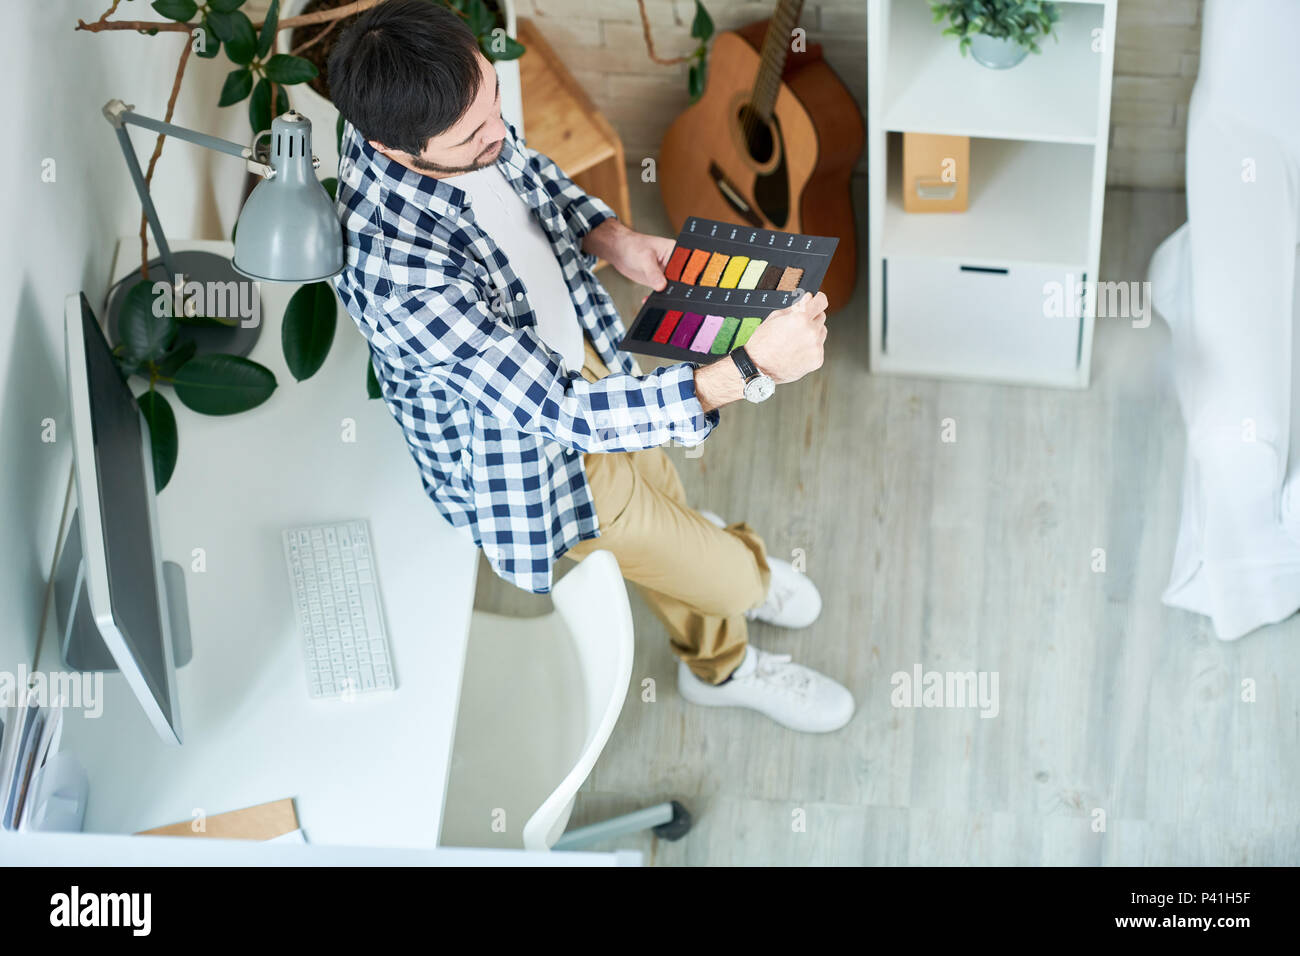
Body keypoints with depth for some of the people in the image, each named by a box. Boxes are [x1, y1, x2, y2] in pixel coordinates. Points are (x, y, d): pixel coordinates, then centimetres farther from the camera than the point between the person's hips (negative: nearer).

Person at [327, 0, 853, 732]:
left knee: (667, 512, 29)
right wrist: (753, 369, -41)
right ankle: (745, 571, 49)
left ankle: (719, 666, 58)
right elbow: (562, 412, -39)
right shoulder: (400, 275, -45)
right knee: (722, 577, 12)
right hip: (525, 461, -6)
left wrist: (614, 239, -15)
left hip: (576, 351, 6)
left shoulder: (461, 105, -21)